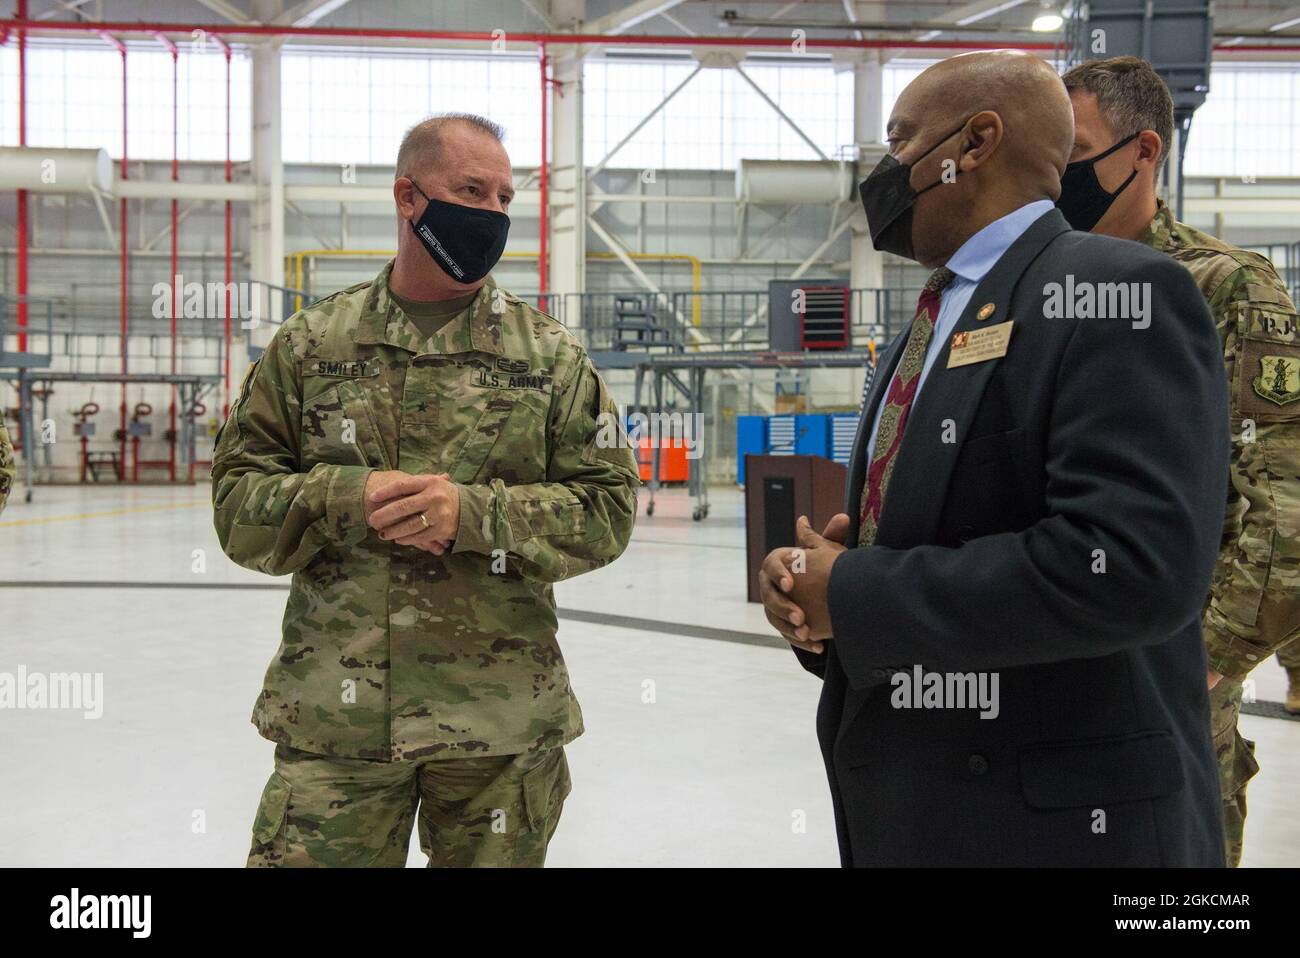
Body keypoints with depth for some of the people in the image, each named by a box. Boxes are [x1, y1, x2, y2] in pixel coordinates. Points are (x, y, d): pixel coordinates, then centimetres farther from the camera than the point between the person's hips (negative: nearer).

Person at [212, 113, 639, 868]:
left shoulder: (552, 355, 3)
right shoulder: (311, 344, 5)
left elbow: (607, 508, -1)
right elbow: (238, 501, 4)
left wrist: (474, 513, -16)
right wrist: (346, 499, -15)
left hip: (503, 724, 0)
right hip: (332, 718, 0)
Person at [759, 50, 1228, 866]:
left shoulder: (1114, 294, -15)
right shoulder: (929, 328, 13)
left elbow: (1131, 563, -28)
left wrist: (857, 594, -19)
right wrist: (815, 577, -4)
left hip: (1057, 815, -8)